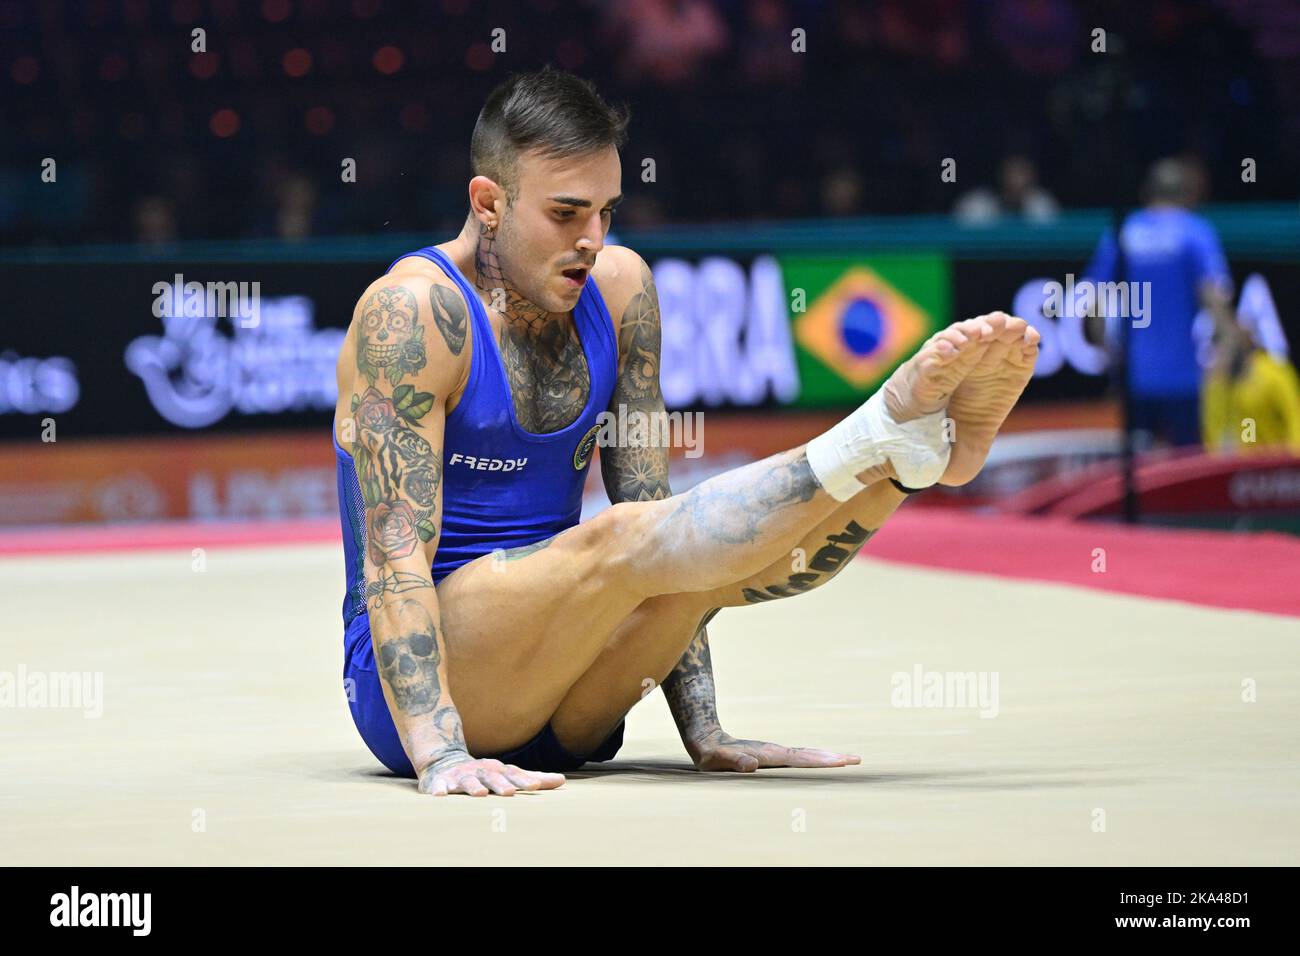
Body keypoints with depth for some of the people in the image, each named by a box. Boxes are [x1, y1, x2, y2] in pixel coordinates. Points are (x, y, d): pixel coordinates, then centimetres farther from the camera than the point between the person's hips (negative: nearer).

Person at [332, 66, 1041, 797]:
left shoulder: (619, 287, 5)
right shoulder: (412, 311, -14)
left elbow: (654, 502, 4)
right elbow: (395, 552, -21)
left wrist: (703, 731, -4)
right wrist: (440, 755, -32)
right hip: (408, 688, -6)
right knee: (622, 543, -30)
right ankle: (888, 428, -38)